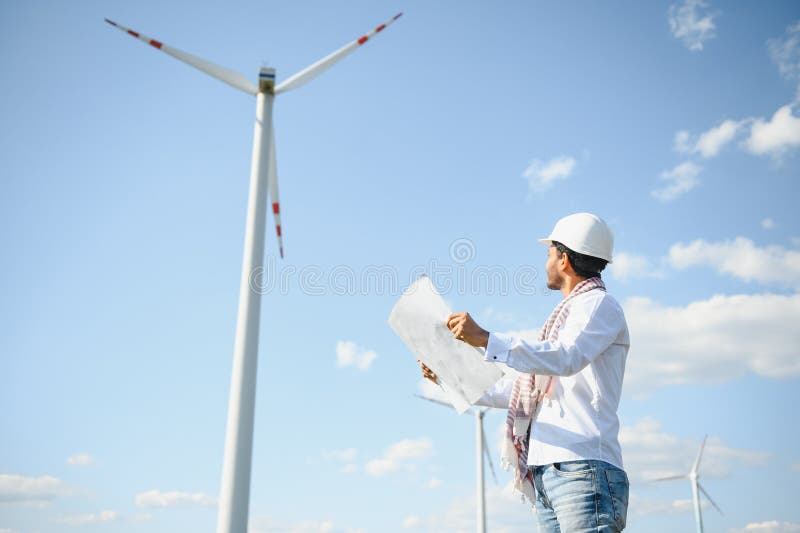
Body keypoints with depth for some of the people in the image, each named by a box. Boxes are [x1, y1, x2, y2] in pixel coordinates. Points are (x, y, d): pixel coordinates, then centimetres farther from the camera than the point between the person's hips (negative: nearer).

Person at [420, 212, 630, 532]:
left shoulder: (599, 304, 1)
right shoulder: (570, 315, 29)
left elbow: (565, 358, -21)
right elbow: (519, 390, 31)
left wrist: (485, 340, -25)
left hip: (582, 469, -9)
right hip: (545, 474, 9)